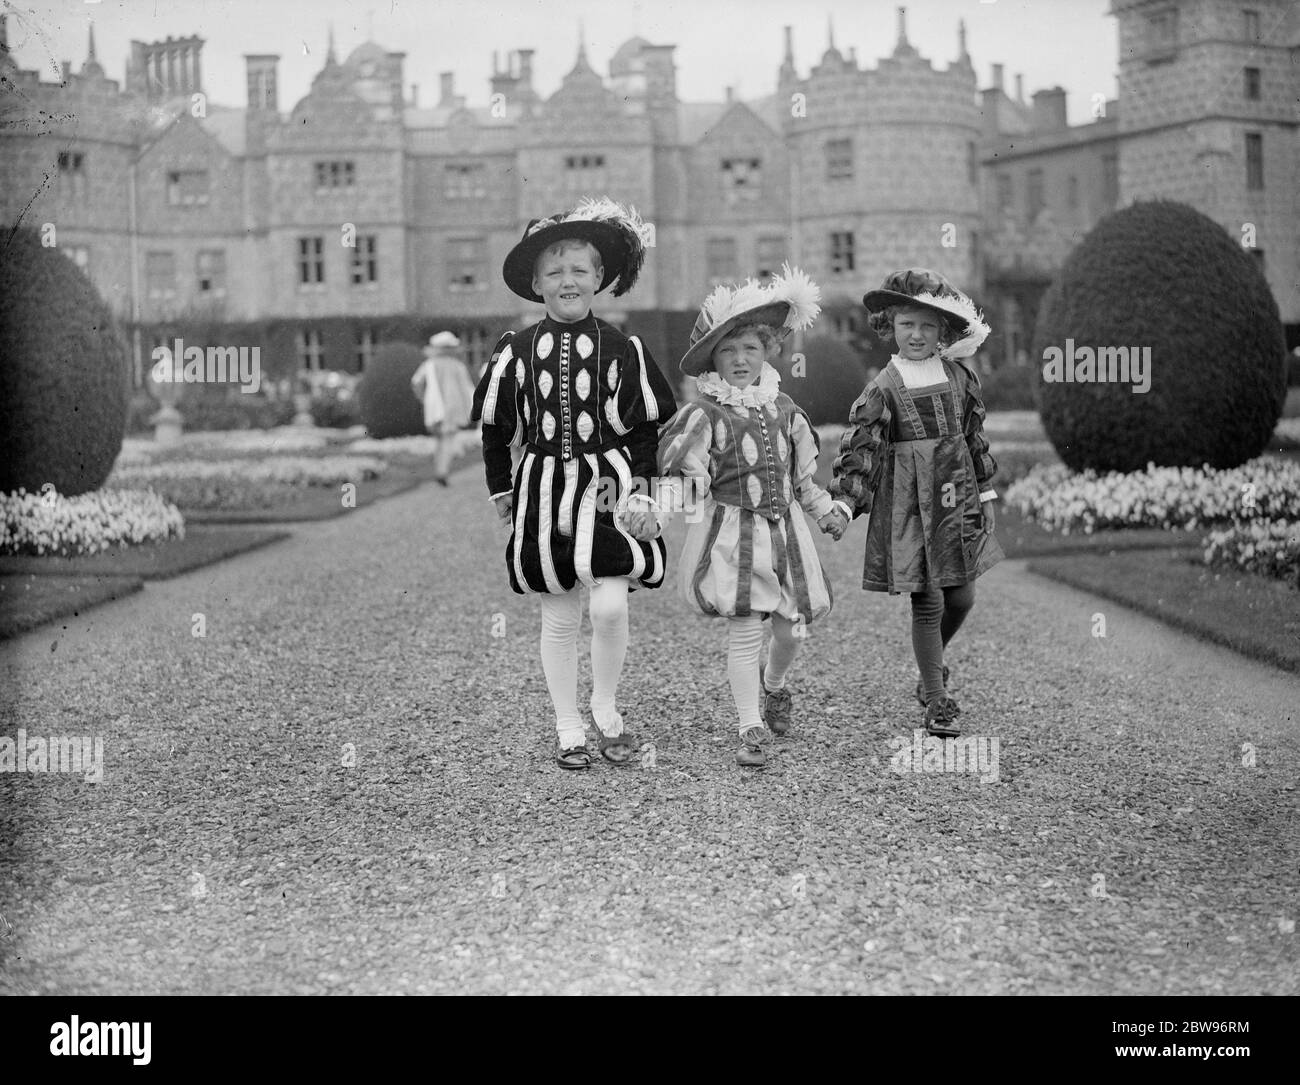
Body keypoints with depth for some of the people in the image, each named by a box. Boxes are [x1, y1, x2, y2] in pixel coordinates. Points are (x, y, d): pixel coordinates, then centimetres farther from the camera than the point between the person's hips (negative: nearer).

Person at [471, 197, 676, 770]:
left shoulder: (623, 349, -1)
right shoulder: (516, 350, 2)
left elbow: (650, 425, 3)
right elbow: (495, 424, 12)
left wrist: (644, 490, -4)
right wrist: (501, 489, 12)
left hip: (608, 486, -1)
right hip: (544, 489, 1)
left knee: (610, 604, -13)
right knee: (559, 616, 5)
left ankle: (605, 707, 13)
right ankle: (569, 729, 19)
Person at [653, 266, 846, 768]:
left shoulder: (782, 407, 7)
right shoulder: (705, 414, -10)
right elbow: (682, 473, -18)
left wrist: (826, 511, 22)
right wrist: (662, 506, -35)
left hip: (784, 529, 5)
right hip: (732, 532, -5)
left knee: (791, 627, 7)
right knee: (744, 630, -6)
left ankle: (775, 687, 41)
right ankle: (751, 730, 4)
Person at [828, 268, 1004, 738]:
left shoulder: (960, 375, 5)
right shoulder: (884, 388, -8)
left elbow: (974, 436, 15)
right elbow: (859, 448, -10)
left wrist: (984, 490, 18)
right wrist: (844, 502, -20)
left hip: (956, 500, 4)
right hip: (908, 504, -4)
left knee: (961, 598, 8)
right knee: (928, 603, -3)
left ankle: (931, 670, 36)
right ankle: (937, 702, 9)